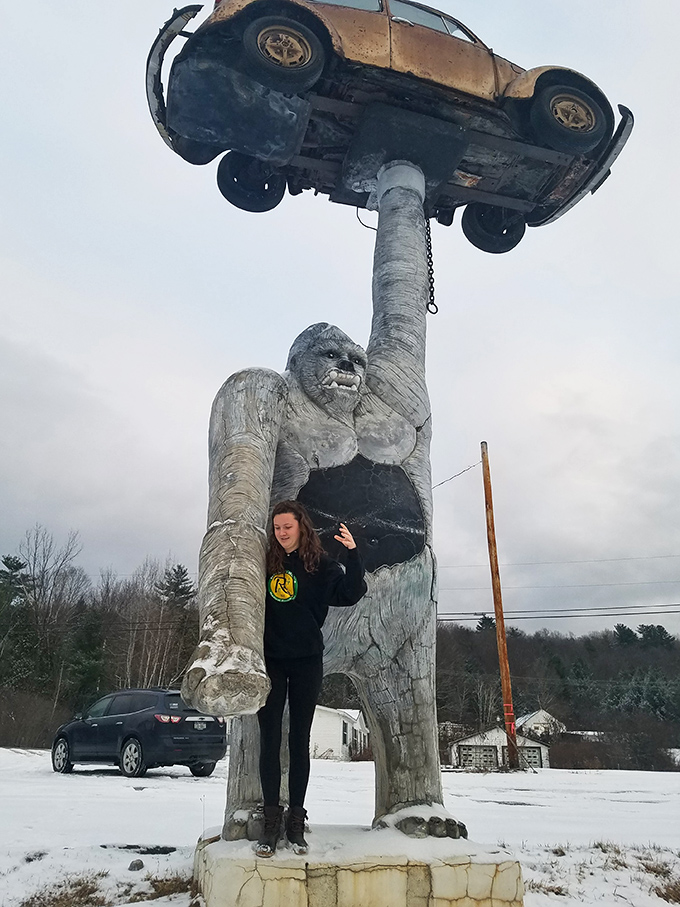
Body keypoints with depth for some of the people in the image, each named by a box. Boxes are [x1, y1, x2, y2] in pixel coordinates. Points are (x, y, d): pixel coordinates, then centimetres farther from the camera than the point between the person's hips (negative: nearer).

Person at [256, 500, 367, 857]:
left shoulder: (320, 565, 0)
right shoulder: (264, 564, 5)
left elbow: (350, 594, -13)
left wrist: (353, 555, -23)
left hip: (307, 661, -1)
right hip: (270, 661, 1)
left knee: (299, 740, 7)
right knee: (269, 739, 2)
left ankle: (296, 820, 17)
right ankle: (271, 820, 12)